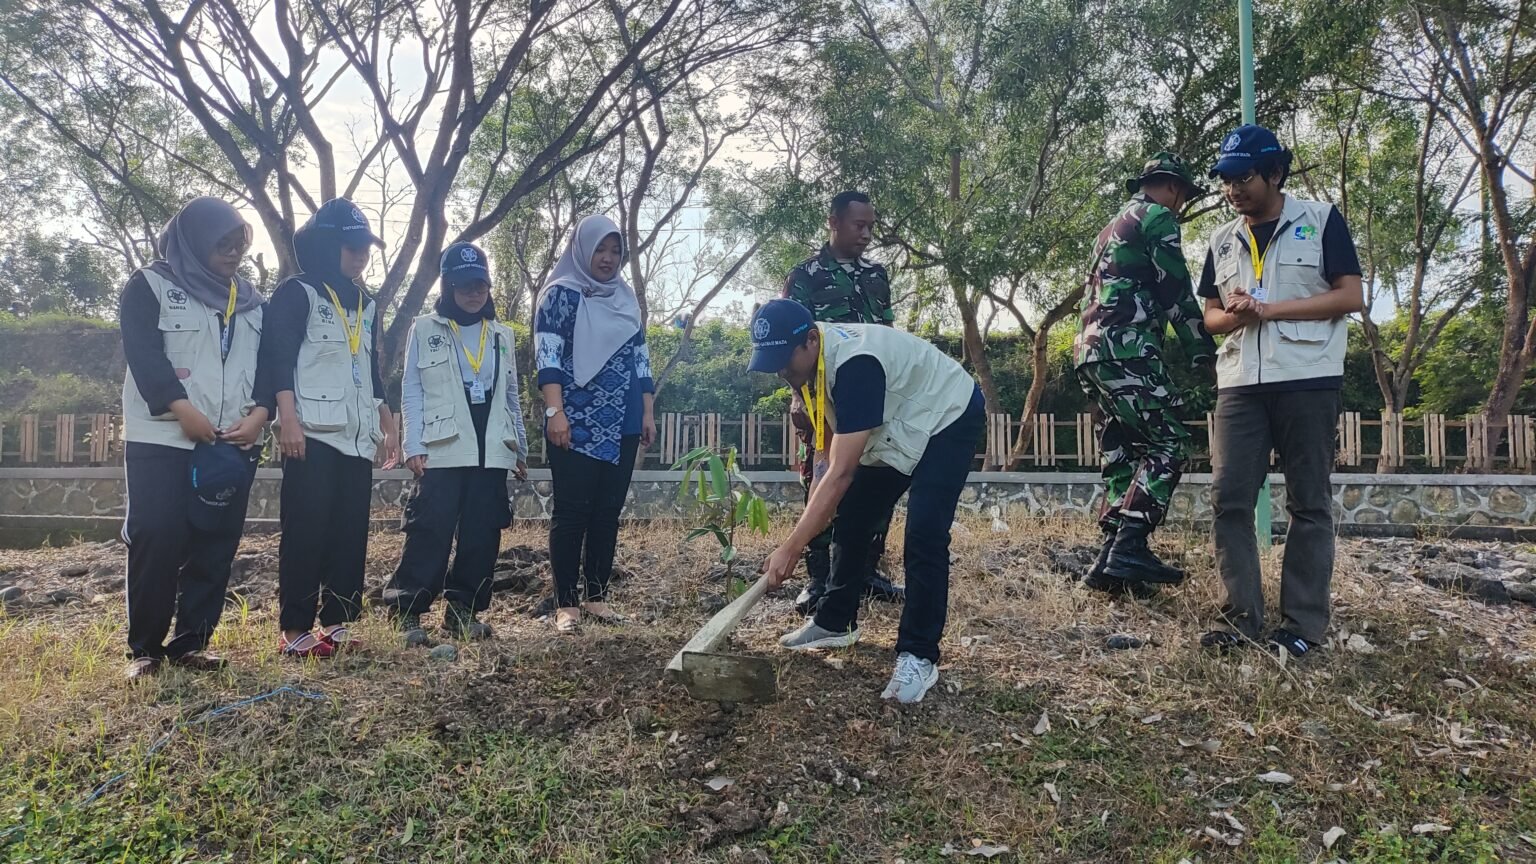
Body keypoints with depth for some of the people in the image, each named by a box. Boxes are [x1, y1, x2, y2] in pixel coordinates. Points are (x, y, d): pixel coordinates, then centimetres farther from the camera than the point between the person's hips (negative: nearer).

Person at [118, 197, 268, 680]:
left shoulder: (251, 301, 17)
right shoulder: (150, 286, 3)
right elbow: (144, 354, -9)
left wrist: (259, 414, -7)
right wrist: (186, 412, -19)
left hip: (233, 444, 4)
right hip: (163, 440, -4)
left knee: (216, 544, 3)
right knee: (157, 542, -6)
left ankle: (190, 643, 12)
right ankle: (144, 648, 6)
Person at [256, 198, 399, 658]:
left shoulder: (366, 306, 20)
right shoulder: (296, 293, -1)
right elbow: (277, 360, -9)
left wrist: (387, 425, 22)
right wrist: (288, 418, -19)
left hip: (357, 437, 7)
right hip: (313, 433, -7)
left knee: (350, 532, 5)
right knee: (306, 531, -7)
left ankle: (336, 622, 12)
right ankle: (294, 629, -1)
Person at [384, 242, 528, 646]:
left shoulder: (502, 335, 15)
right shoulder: (424, 329, 5)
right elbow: (412, 392, 0)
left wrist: (520, 447, 18)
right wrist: (414, 446, -9)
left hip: (491, 451, 4)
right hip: (442, 450, -4)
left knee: (482, 535, 4)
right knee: (430, 531, -9)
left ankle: (465, 610, 14)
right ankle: (408, 611, 0)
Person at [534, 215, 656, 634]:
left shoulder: (626, 298, 16)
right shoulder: (560, 294, 0)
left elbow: (640, 358, 17)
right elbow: (547, 356, -8)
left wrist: (648, 412, 11)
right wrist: (555, 412, -18)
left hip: (621, 426, 5)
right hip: (576, 424, -5)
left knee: (608, 511, 6)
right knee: (572, 511, -4)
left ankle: (597, 596, 14)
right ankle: (566, 603, 2)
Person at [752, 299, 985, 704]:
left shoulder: (855, 363, -39)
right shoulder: (811, 360, -11)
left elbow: (841, 473, -41)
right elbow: (829, 457, 1)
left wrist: (791, 547, -40)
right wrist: (806, 530, -4)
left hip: (948, 418, -9)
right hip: (894, 428, 9)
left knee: (924, 536, -21)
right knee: (851, 519, 9)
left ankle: (918, 656, -11)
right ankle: (836, 622, 26)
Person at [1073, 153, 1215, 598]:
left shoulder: (1114, 225, 30)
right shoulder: (1156, 217, 1)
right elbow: (1178, 291, -6)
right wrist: (1206, 352, 0)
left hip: (1091, 348, 9)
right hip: (1125, 349, -9)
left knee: (1122, 453, 8)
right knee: (1168, 443, -8)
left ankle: (1111, 560, 4)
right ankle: (1129, 547, -17)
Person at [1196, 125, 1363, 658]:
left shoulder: (1320, 220, 3)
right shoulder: (1223, 240, 17)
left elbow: (1350, 296, -4)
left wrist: (1270, 309, -13)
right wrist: (1233, 316, -6)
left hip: (1308, 380, -4)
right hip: (1240, 383, 5)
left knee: (1309, 503, 1)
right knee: (1228, 499, -3)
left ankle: (1304, 624, 6)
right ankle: (1243, 617, 3)